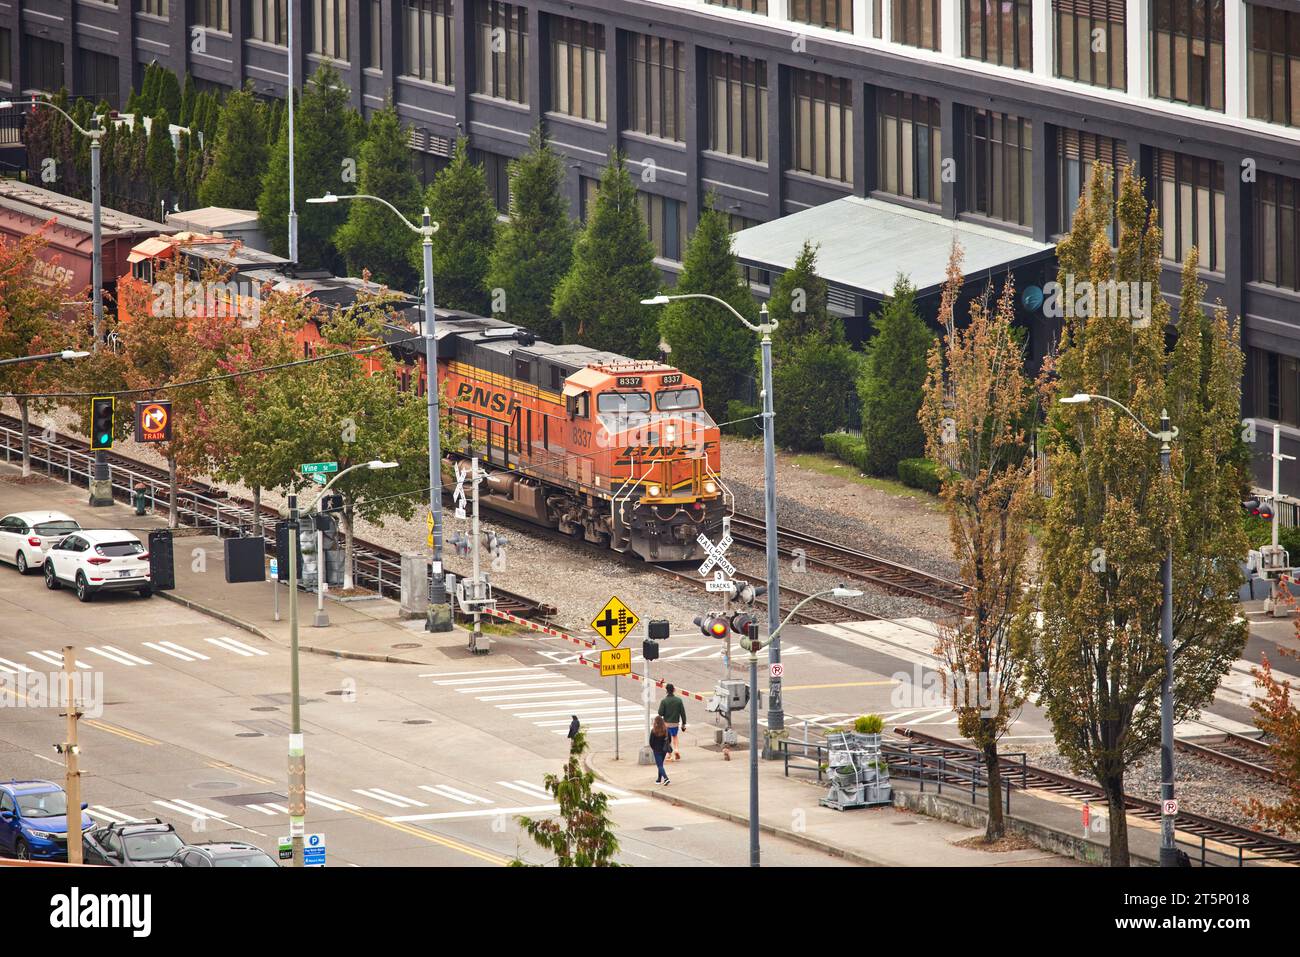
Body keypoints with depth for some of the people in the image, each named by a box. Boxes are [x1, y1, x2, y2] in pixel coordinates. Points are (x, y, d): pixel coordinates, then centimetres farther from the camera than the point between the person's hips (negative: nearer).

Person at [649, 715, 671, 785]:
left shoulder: (653, 731, -16)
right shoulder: (666, 730, -4)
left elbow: (651, 742, -11)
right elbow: (669, 740, 3)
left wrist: (653, 748, 8)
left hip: (657, 750, -5)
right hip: (664, 750, 5)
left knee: (659, 765, -2)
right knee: (660, 764, 20)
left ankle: (666, 778, -18)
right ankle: (659, 779, 29)